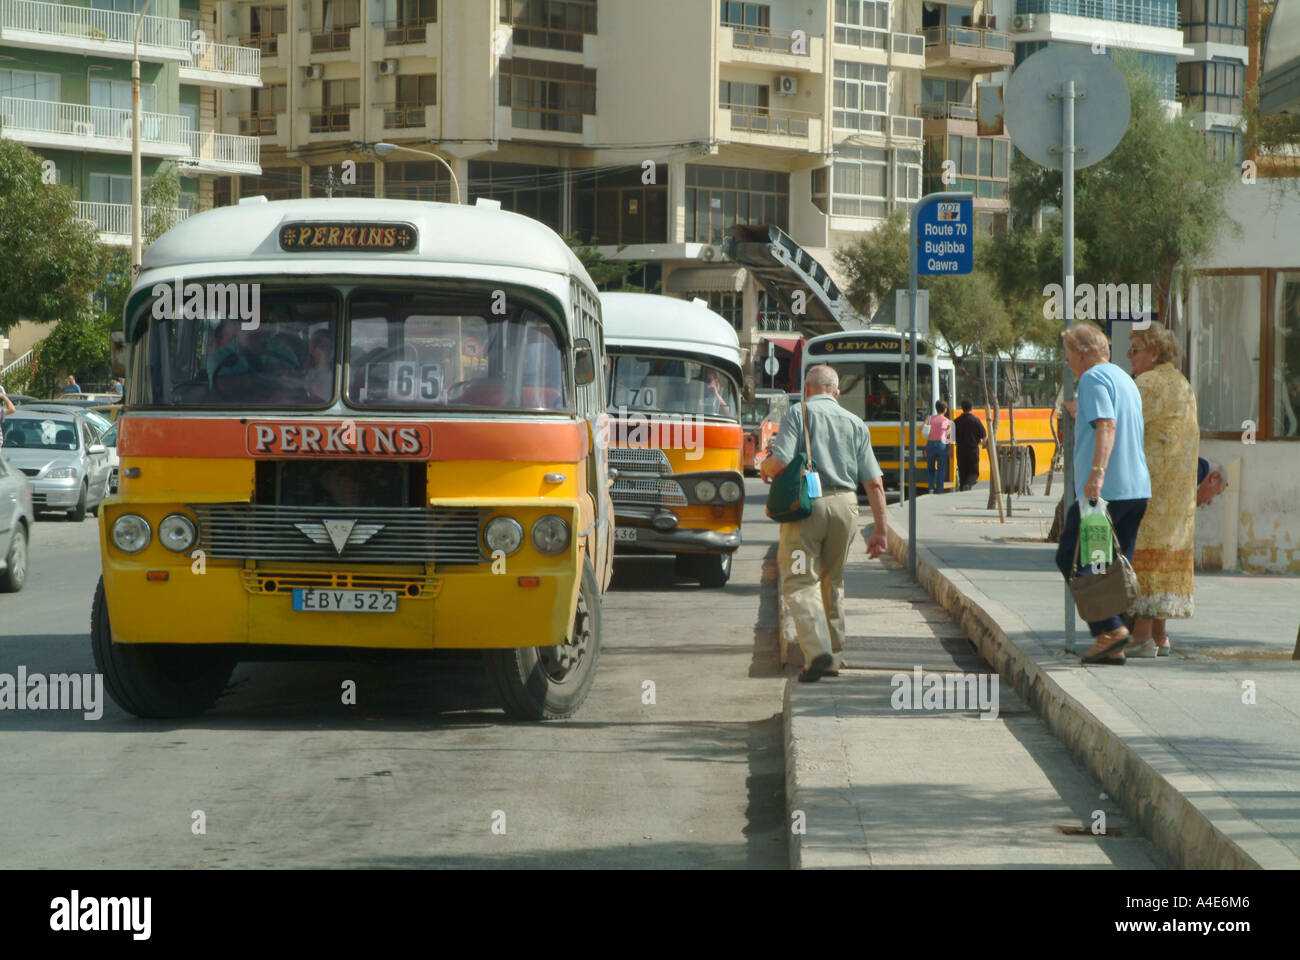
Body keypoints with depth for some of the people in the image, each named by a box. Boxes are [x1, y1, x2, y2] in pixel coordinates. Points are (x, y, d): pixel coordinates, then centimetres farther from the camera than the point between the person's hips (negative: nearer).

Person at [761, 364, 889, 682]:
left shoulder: (798, 413, 2)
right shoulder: (856, 424, 15)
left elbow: (780, 462, -11)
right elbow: (874, 483, 10)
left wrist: (765, 468, 13)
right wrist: (880, 530, 13)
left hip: (806, 504, -4)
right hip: (845, 504, 4)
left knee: (800, 583, -2)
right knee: (832, 582, 19)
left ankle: (817, 650, -21)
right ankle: (834, 658, 21)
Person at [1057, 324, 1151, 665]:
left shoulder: (1093, 379, -8)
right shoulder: (1124, 378, 21)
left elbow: (1107, 426, -22)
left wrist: (1096, 473, -32)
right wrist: (1081, 414, 45)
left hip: (1104, 489, -9)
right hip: (1137, 488, 9)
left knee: (1071, 559, -1)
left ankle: (1110, 629, -13)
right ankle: (1114, 648, 6)